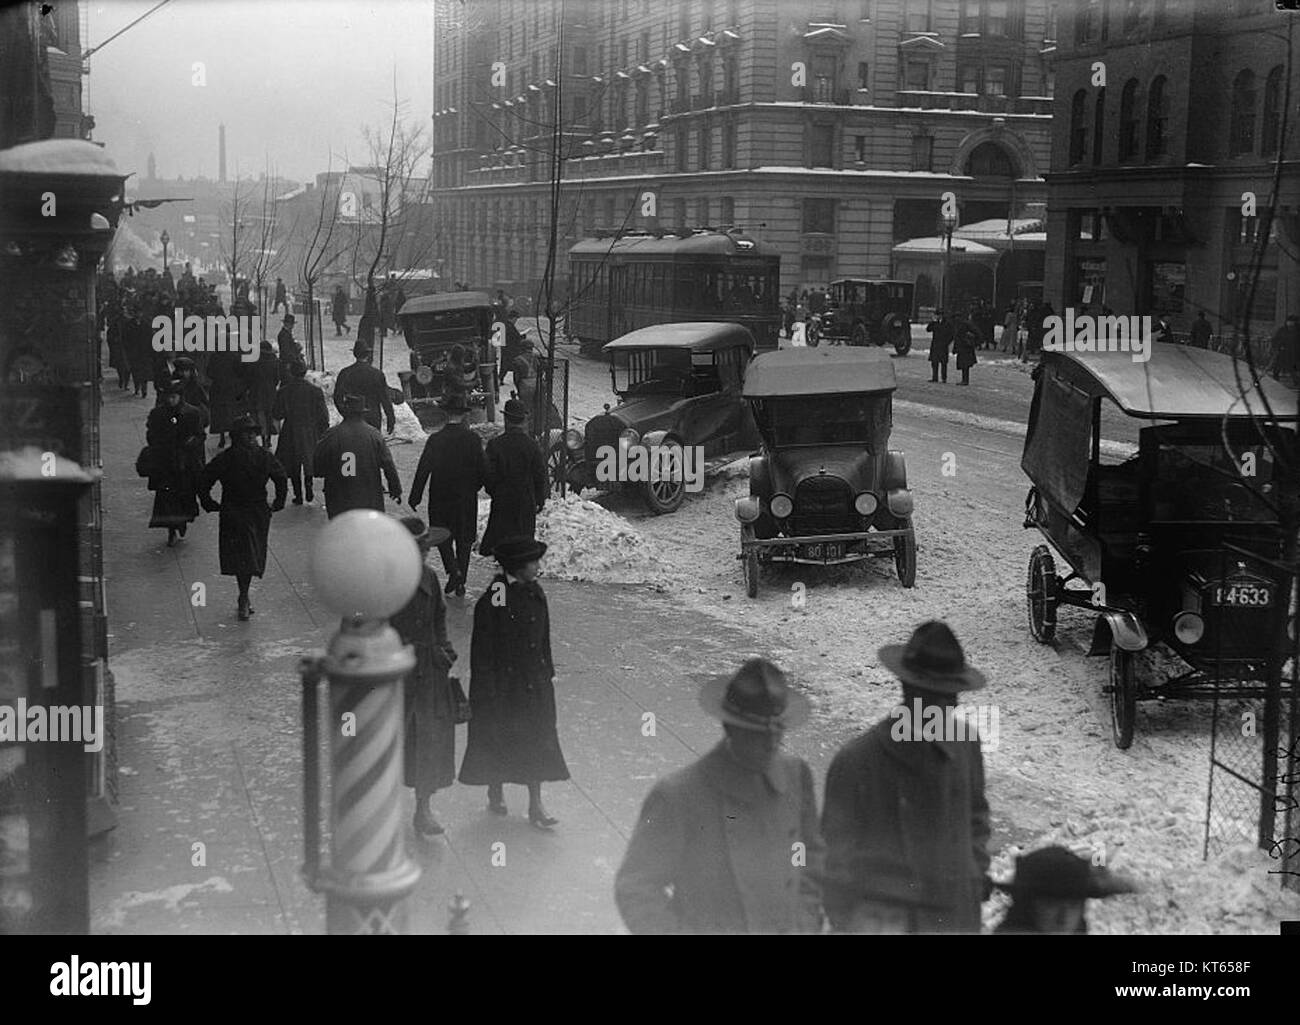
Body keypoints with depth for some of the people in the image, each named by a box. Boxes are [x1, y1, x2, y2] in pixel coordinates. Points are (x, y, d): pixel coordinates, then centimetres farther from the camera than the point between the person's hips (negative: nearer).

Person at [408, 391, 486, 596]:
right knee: (464, 539, 13)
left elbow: (423, 469, -13)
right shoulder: (473, 439, -8)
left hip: (440, 497, -1)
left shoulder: (435, 440, -13)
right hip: (467, 499, 2)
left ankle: (453, 570, -6)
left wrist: (415, 496, -5)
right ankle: (461, 582, 15)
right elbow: (482, 469, -4)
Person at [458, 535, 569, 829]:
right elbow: (482, 651, -15)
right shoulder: (491, 602, -19)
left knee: (537, 738, 6)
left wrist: (547, 672, 12)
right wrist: (488, 692, -14)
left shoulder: (534, 592, 0)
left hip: (534, 681, 5)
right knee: (498, 738, 11)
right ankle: (496, 793, 33)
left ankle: (536, 806, 13)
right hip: (503, 683, -5)